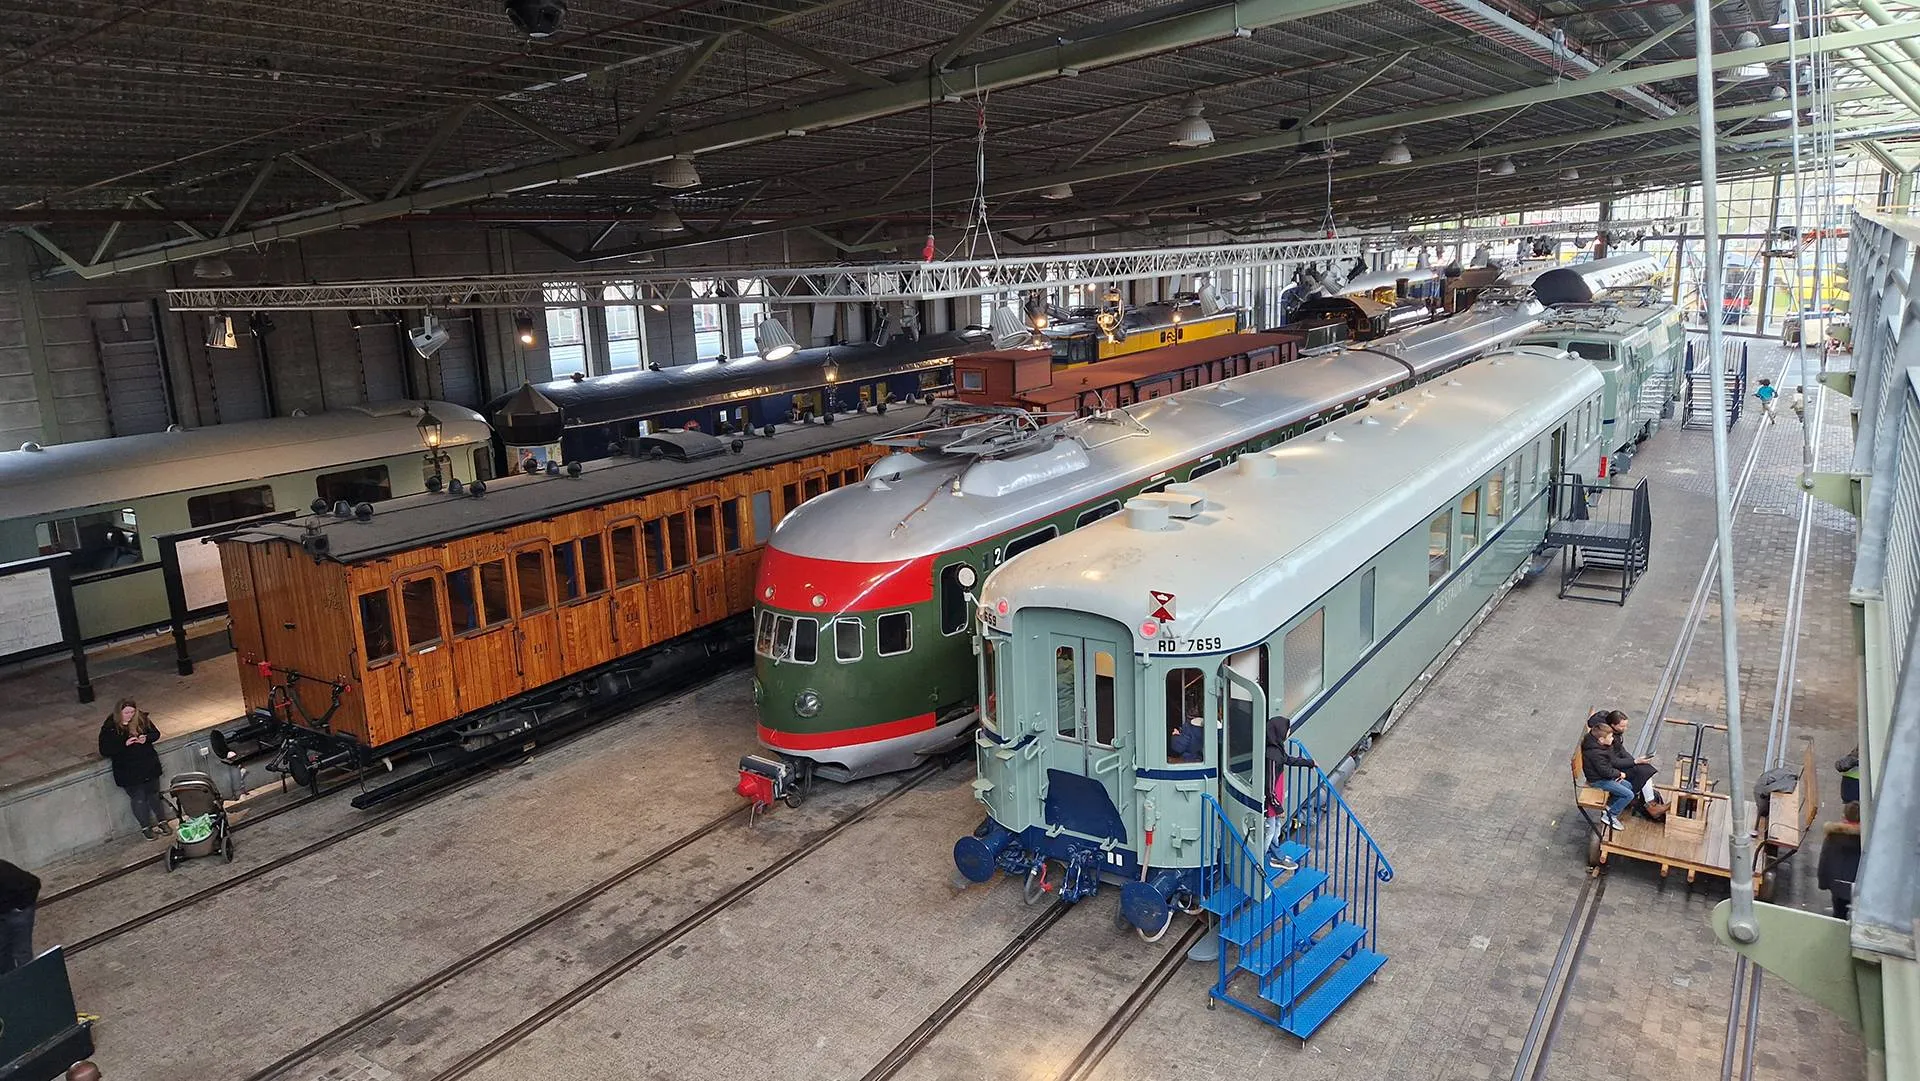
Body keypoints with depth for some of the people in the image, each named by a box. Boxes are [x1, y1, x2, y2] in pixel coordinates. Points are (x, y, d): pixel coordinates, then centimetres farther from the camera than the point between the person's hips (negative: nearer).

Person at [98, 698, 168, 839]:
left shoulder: (142, 719, -2)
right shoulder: (109, 728, -10)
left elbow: (156, 734, 7)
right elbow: (104, 751, -13)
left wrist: (146, 738, -15)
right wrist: (124, 744, -24)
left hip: (149, 766, 2)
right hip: (128, 772, -2)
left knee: (154, 795, 13)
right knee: (138, 799, 3)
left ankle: (162, 822, 27)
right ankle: (145, 827, 20)